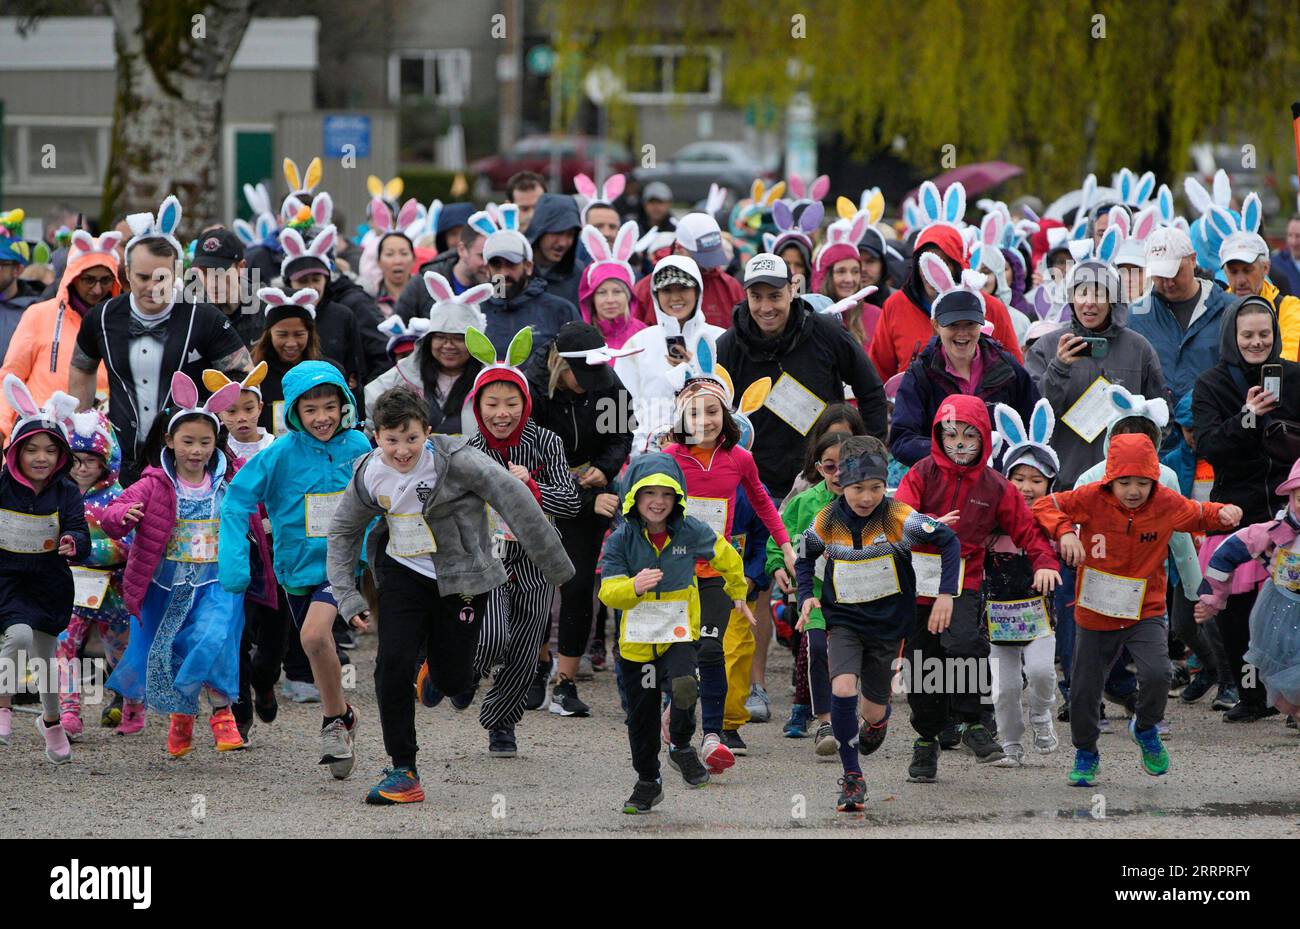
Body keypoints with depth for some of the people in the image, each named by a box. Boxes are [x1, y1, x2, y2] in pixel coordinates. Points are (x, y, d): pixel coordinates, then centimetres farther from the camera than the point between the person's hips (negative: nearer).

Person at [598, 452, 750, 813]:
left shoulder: (690, 532, -8)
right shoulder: (621, 540, -8)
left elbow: (727, 558, 12)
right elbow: (608, 591, -12)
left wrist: (737, 594, 28)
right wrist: (634, 587, -34)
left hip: (679, 634, -2)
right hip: (637, 640, 2)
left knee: (683, 688, -31)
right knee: (641, 717, 13)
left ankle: (681, 747, -3)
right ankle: (648, 781, 34)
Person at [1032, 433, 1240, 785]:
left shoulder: (1165, 504, -11)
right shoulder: (1091, 499, -17)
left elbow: (1198, 515, 7)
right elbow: (1045, 506, -9)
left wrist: (1223, 513, -15)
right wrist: (1065, 532, -28)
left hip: (1145, 613, 0)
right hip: (1095, 614, 0)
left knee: (1157, 674, -24)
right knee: (1084, 690, 10)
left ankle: (1146, 728, 9)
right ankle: (1085, 754, 38)